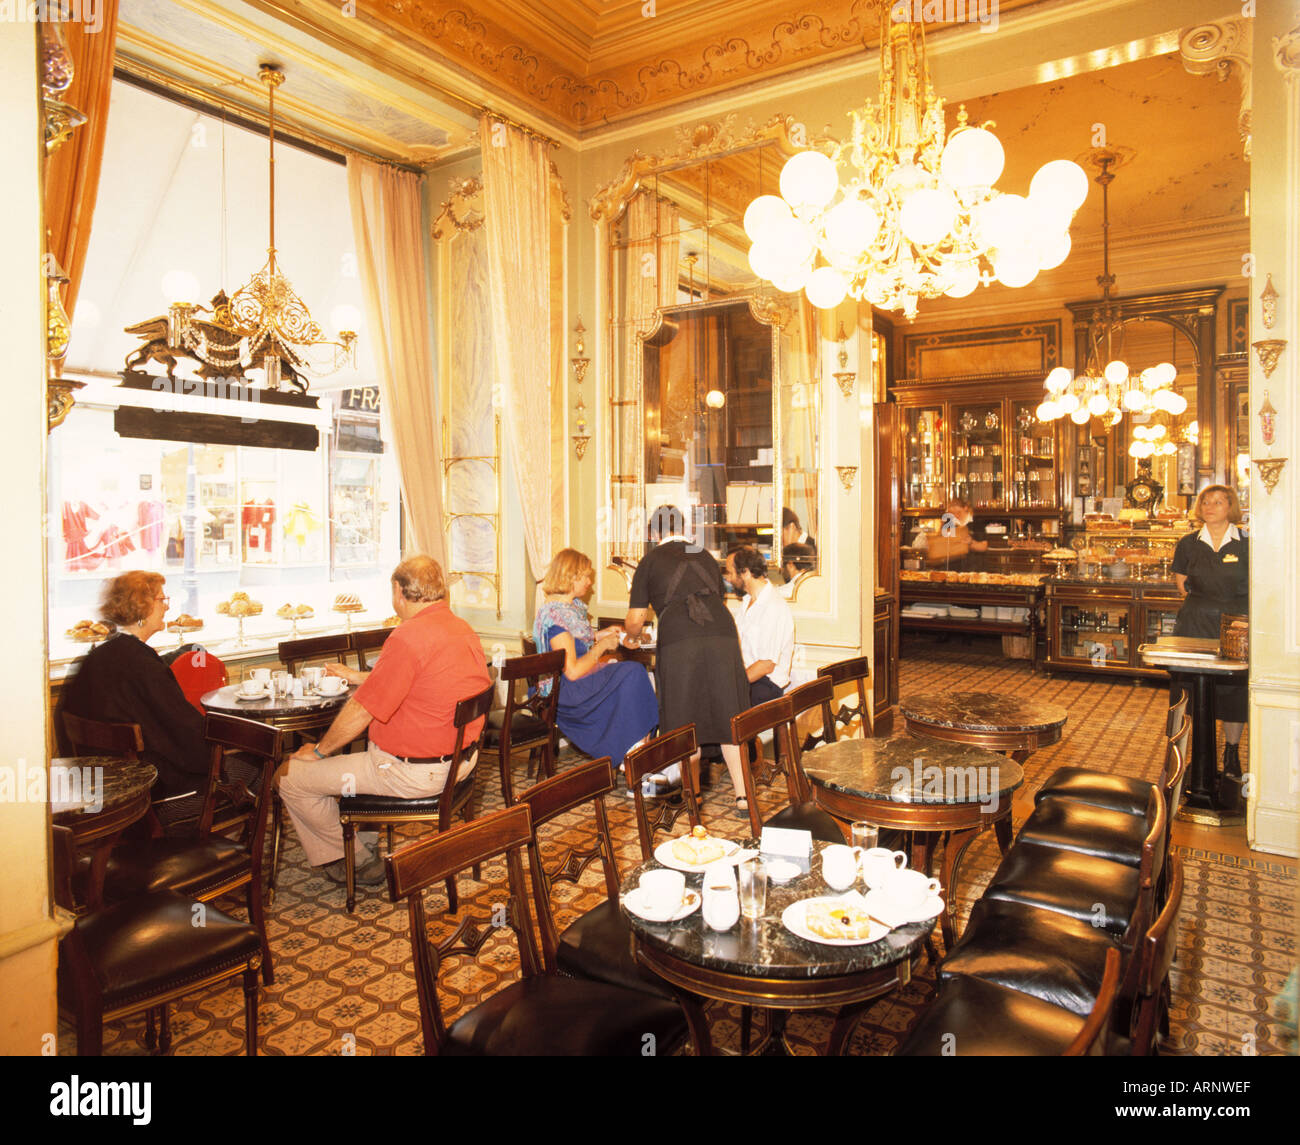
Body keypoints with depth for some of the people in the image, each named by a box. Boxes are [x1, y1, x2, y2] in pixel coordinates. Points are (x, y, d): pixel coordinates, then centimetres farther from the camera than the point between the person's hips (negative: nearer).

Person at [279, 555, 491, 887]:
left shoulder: (408, 637, -24)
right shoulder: (463, 629, 5)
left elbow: (360, 713, -19)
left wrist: (319, 750, -2)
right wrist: (358, 676, 29)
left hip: (413, 772, -10)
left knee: (291, 775, 4)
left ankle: (357, 860, 19)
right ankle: (367, 845, 37)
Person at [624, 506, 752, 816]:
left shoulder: (650, 561, 16)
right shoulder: (706, 557, 25)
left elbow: (635, 621, 14)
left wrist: (631, 638, 37)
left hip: (678, 642, -3)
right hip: (723, 636, 3)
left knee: (683, 723, 10)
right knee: (727, 719, 10)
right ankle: (743, 796, 9)